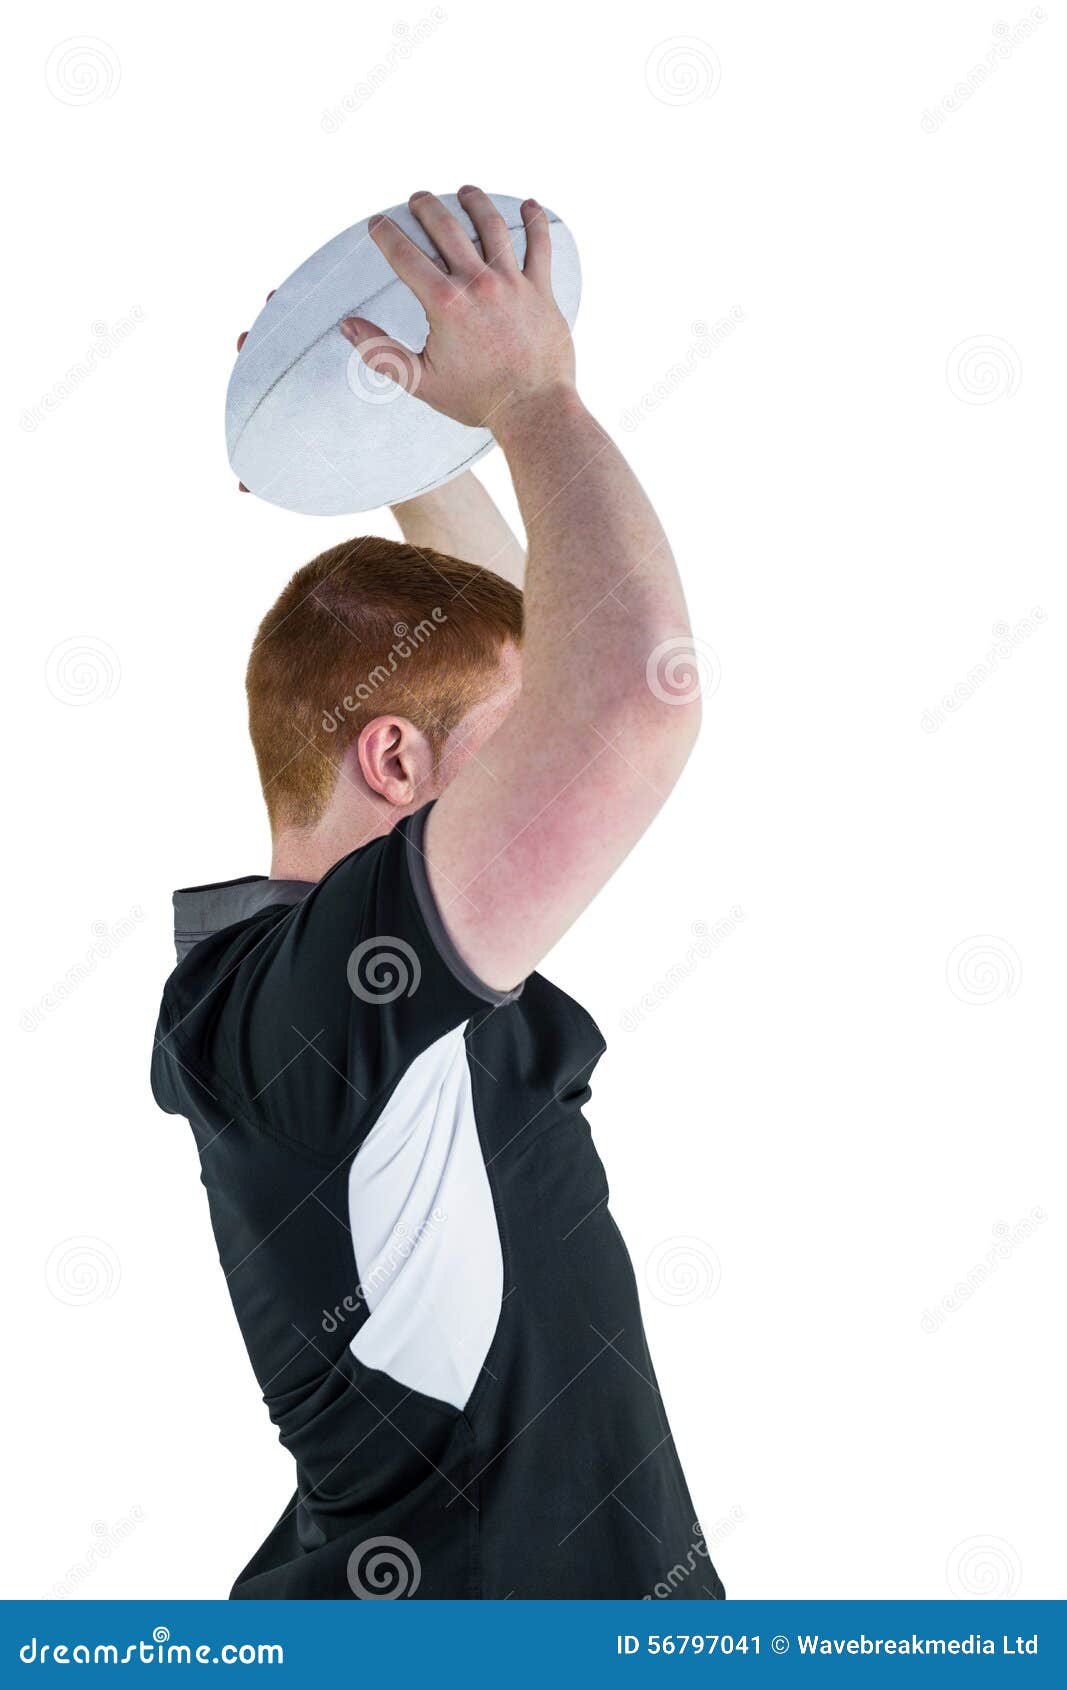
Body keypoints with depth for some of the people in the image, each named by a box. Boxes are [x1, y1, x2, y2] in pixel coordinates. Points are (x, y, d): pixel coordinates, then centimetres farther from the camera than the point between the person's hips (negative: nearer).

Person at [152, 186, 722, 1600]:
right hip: (461, 1593, -9)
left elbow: (536, 645, 17)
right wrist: (527, 389, -23)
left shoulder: (307, 945, 2)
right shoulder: (310, 993, -26)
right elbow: (633, 680, -38)